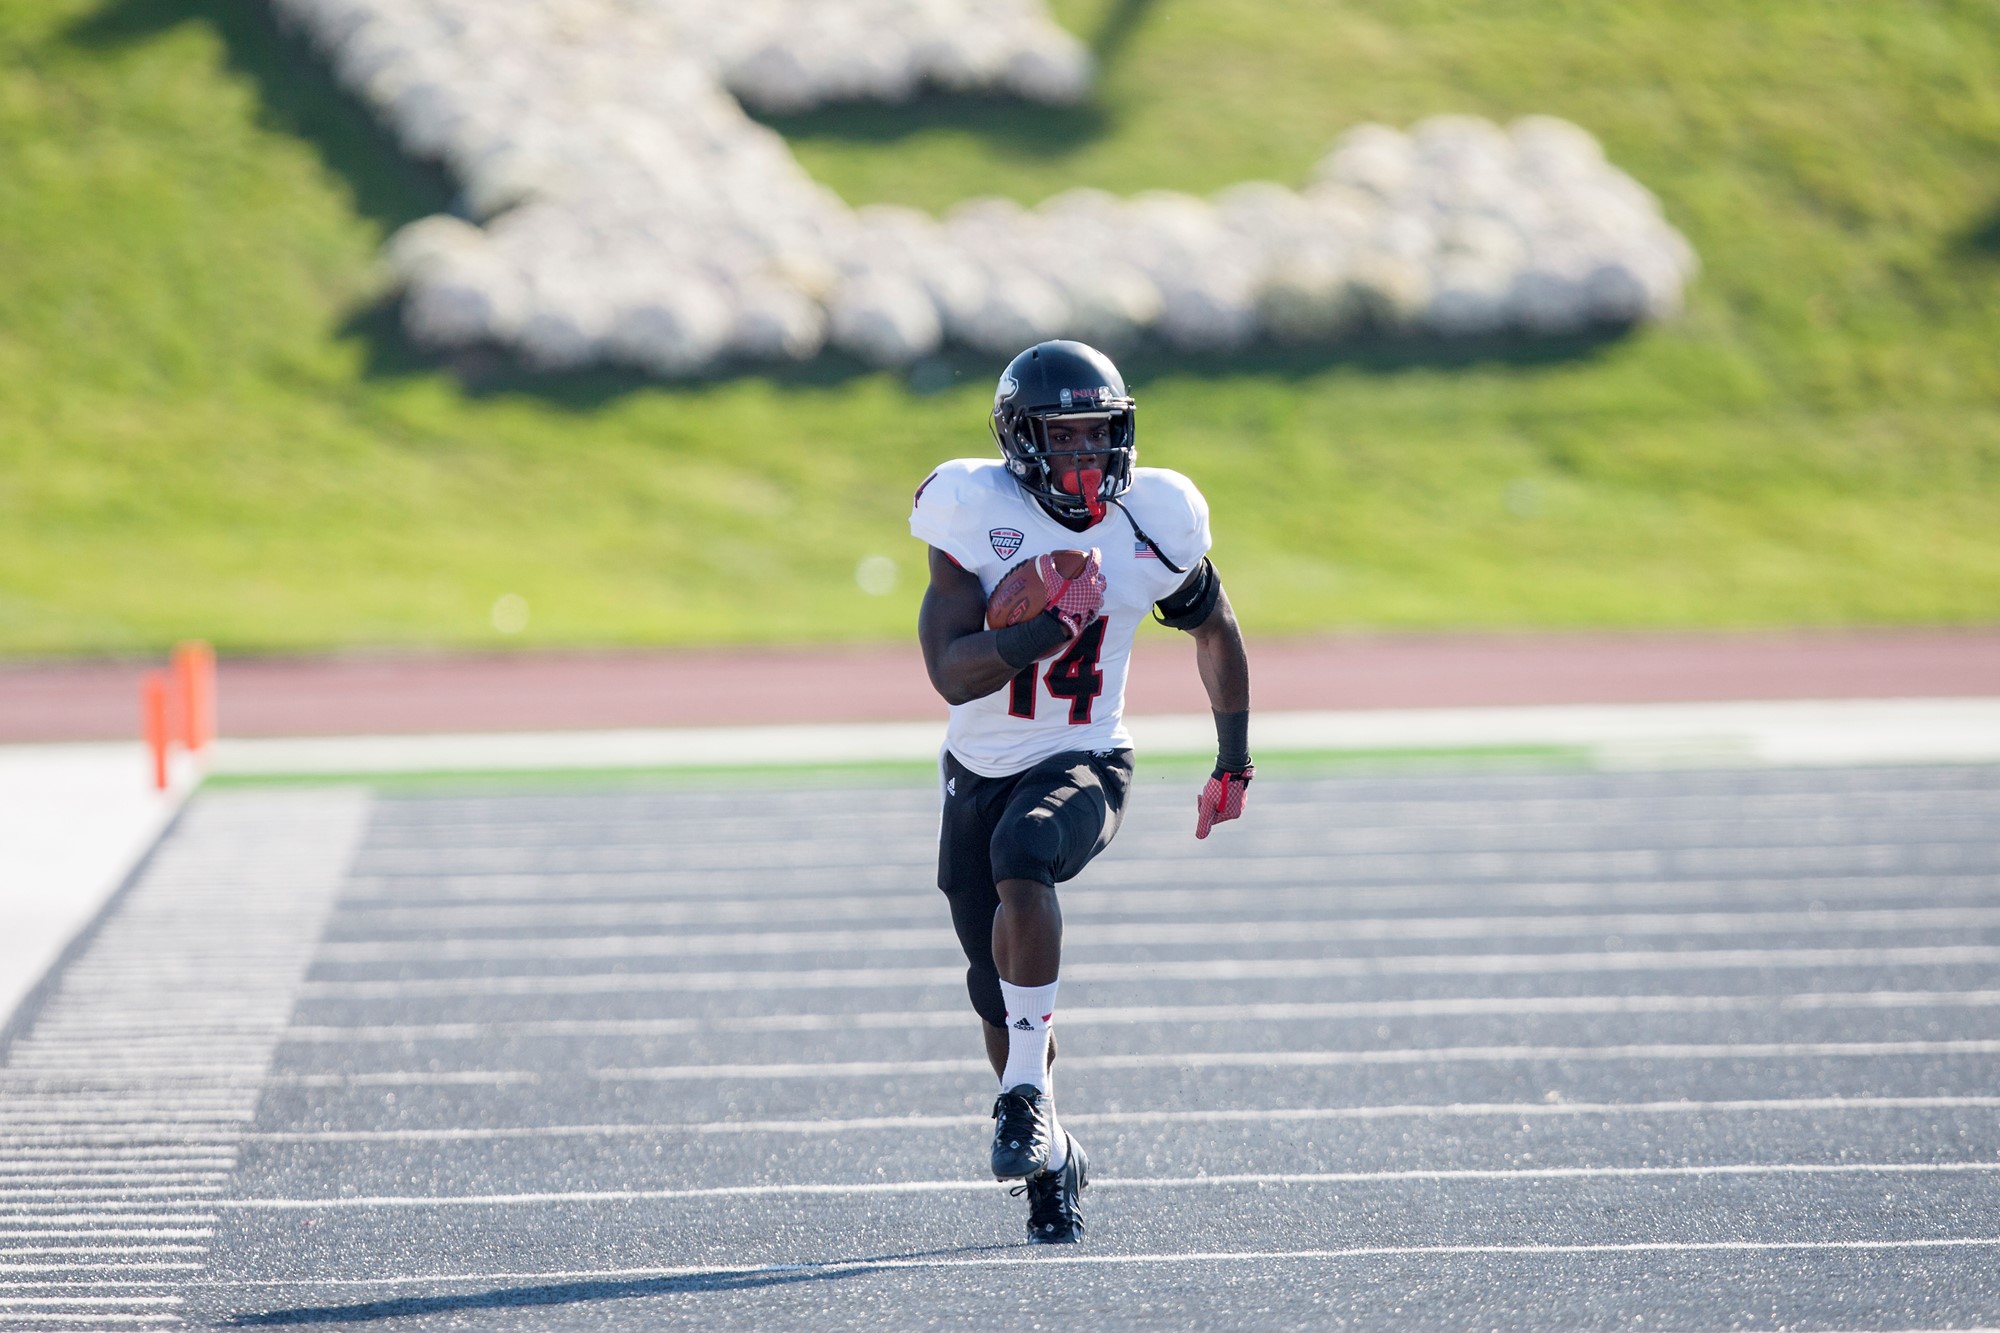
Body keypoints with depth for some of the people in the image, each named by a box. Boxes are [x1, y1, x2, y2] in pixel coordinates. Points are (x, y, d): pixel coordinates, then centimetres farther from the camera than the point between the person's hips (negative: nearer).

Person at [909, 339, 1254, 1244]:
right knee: (999, 992, 10)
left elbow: (1214, 630, 12)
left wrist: (1234, 761, 15)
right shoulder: (977, 516, -13)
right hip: (979, 772, 2)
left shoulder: (1152, 525, -7)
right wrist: (1040, 629, -35)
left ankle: (1024, 1096, -31)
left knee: (1021, 859, -35)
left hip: (1079, 767, -2)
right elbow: (951, 673, -20)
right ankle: (1049, 1161, 34)